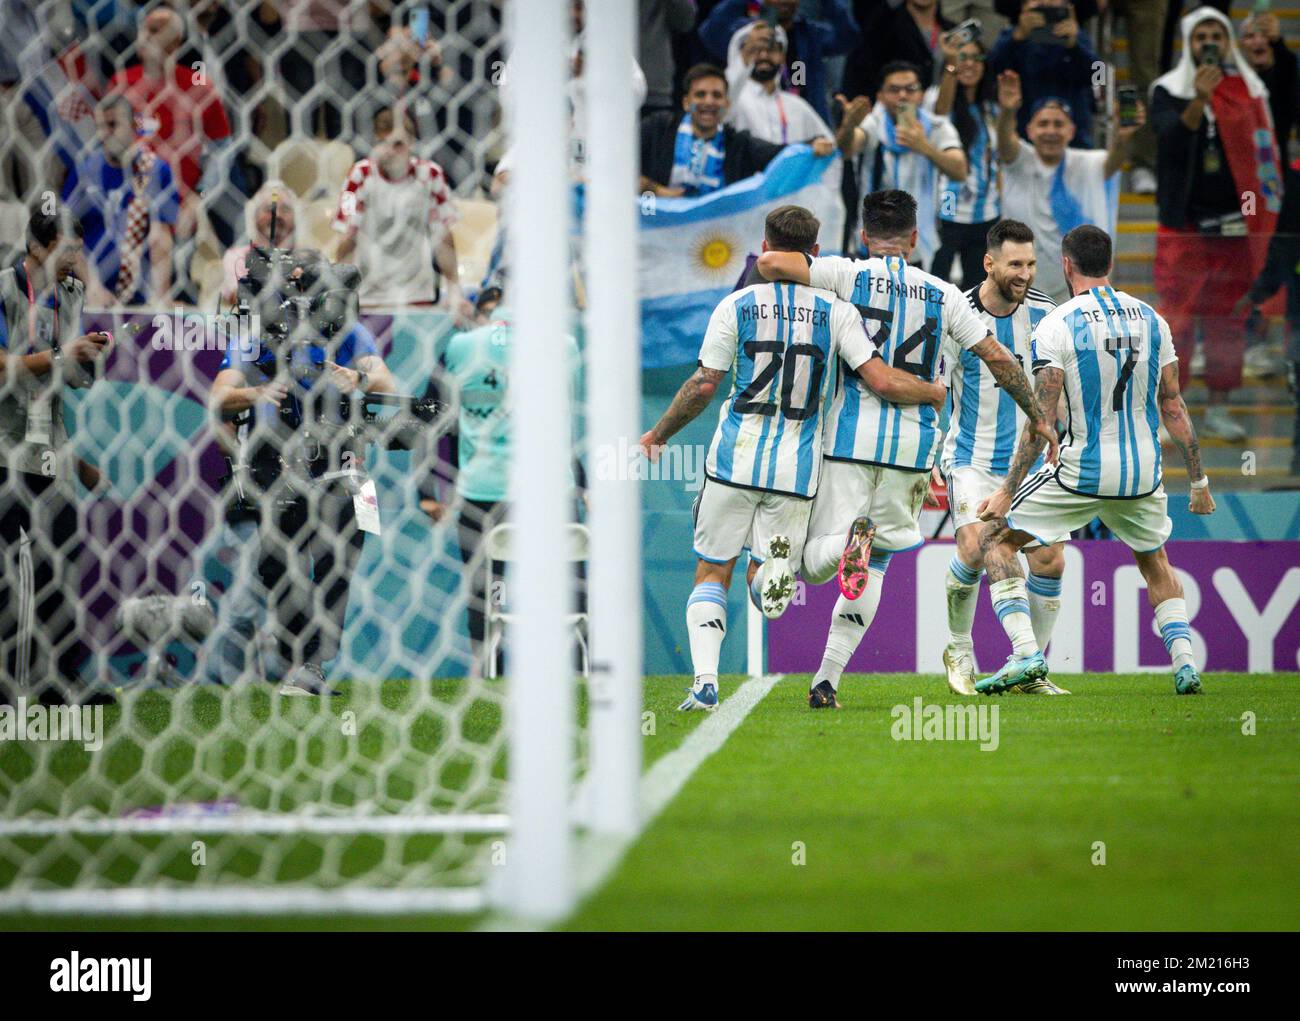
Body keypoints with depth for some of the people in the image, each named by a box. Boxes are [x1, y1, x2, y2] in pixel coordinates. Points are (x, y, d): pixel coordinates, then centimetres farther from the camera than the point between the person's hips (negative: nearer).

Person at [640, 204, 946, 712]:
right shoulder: (837, 310, -1)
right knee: (764, 576, 13)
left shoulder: (736, 306, -2)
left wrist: (657, 435, 15)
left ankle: (705, 680, -7)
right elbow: (882, 381, -7)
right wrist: (934, 393, 13)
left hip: (735, 459, -1)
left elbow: (704, 385, 0)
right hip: (797, 469, 1)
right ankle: (773, 572, -26)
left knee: (712, 573, 11)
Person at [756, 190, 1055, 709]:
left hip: (851, 433, -2)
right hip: (914, 441, 2)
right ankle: (827, 677, 5)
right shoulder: (943, 295, 8)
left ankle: (850, 537, -33)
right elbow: (998, 358, 10)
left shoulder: (848, 275, 0)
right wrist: (1036, 416, 22)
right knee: (873, 567, 15)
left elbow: (771, 263, -12)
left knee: (815, 564, 1)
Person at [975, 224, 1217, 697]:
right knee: (1155, 561, 29)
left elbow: (1042, 419, -13)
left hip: (1081, 472, -5)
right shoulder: (1151, 320, 5)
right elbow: (1174, 408, 8)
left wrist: (1008, 491, -8)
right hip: (1143, 473, 5)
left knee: (996, 538, 9)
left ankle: (1025, 652, -6)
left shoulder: (1056, 326, -10)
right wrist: (1199, 481, 17)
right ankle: (1185, 664, 14)